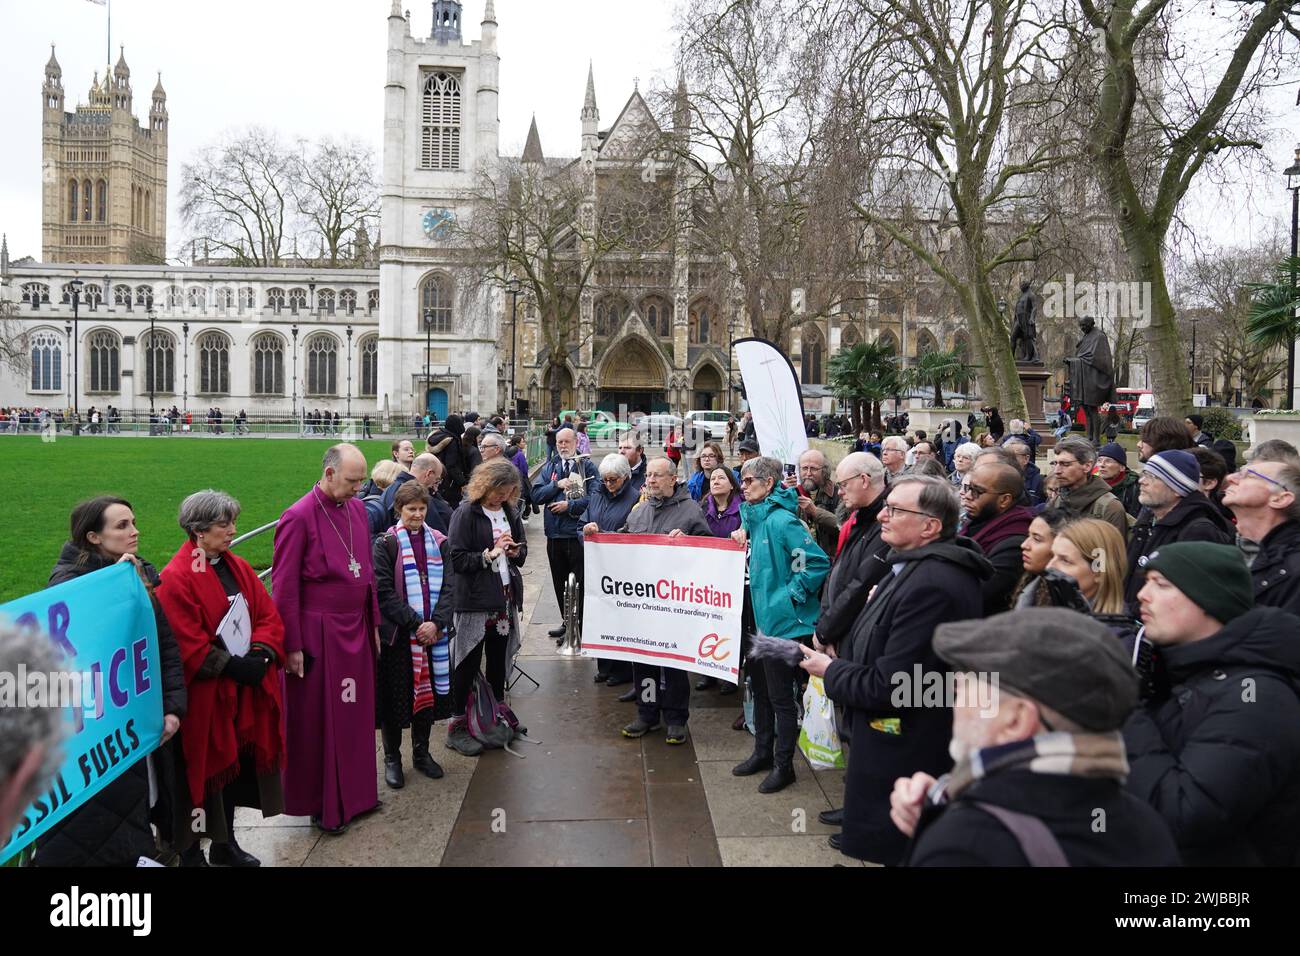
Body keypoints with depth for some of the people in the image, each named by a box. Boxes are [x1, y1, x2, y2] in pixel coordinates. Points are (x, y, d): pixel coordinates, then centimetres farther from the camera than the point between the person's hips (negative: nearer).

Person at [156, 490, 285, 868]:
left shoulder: (239, 567, 8)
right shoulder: (176, 578, -14)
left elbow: (268, 616, 6)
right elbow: (187, 645, -19)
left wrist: (260, 655, -10)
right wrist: (232, 666, -18)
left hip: (246, 689, 7)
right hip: (204, 694, -7)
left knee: (236, 766, 15)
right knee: (201, 773, 5)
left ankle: (225, 843, 31)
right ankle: (190, 852, 21)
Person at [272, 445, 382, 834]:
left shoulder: (357, 509, 4)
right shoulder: (299, 517, -16)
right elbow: (284, 589, -13)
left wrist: (373, 623, 13)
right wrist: (293, 647, -12)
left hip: (356, 630, 7)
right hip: (319, 634, -6)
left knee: (357, 713, 16)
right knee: (319, 720, 7)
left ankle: (356, 791, 32)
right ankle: (323, 803, 23)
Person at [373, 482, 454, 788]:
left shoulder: (439, 542, 5)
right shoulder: (386, 544, -5)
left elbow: (448, 585, 2)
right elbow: (384, 591, -11)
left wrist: (436, 623, -12)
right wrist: (415, 623, -16)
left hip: (433, 633, 3)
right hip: (396, 633, -3)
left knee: (427, 692, 12)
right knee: (395, 696, 4)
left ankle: (421, 753, 29)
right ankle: (392, 759, 20)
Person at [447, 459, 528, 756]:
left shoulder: (509, 512, 9)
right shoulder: (466, 513, -10)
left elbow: (522, 551, 19)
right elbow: (456, 559, -14)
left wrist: (516, 551, -4)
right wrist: (490, 554, -23)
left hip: (505, 597, 6)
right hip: (474, 600, -6)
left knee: (499, 660, 15)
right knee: (467, 663, 1)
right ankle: (457, 727, 11)